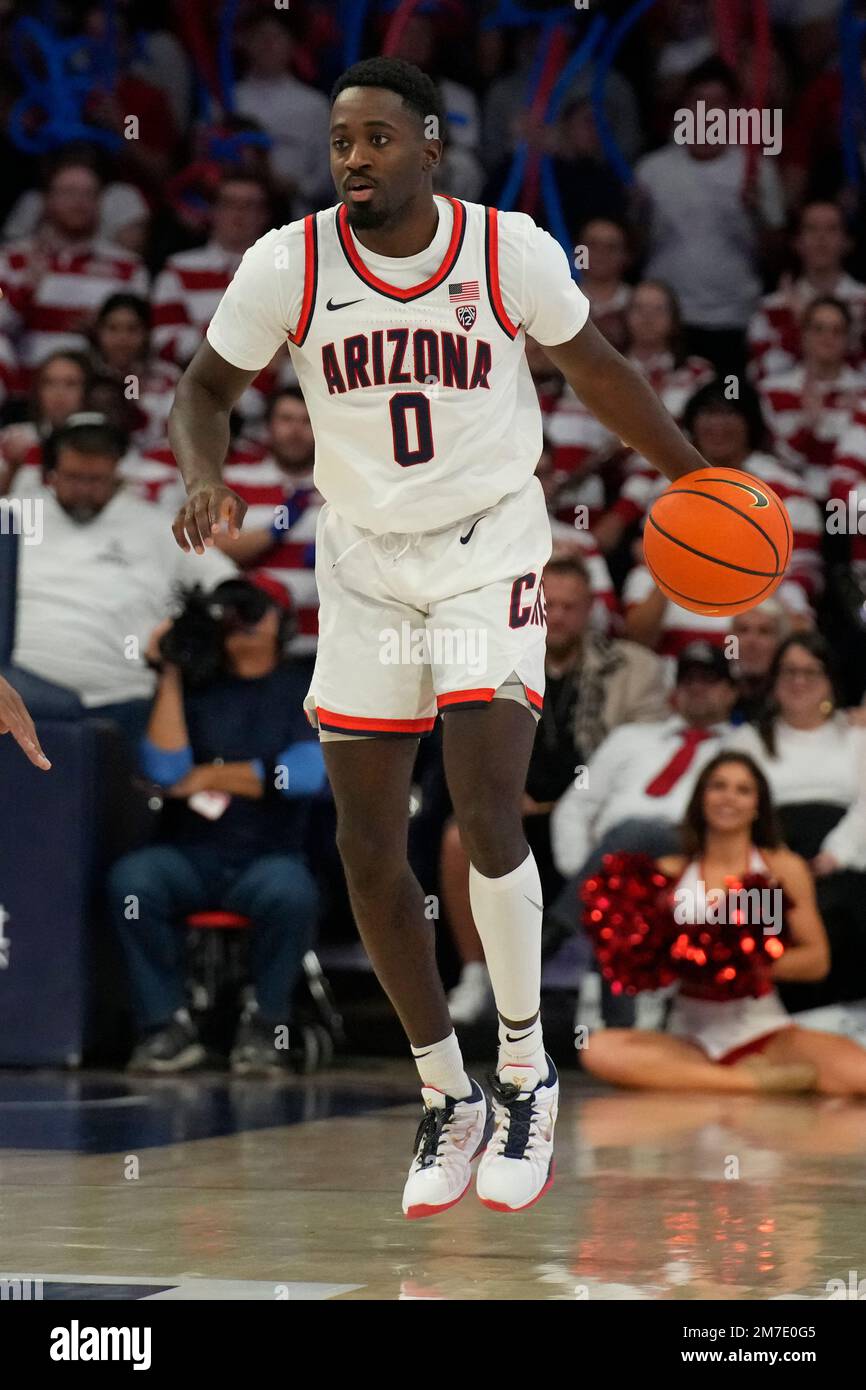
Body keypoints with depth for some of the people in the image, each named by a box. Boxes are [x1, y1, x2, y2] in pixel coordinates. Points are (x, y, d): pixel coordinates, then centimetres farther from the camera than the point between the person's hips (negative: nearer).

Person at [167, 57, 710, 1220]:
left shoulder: (514, 252, -10)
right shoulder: (286, 265, -8)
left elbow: (594, 368, 7)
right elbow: (206, 389, 4)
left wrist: (695, 475, 9)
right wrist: (205, 480, -16)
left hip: (490, 552, -3)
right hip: (364, 563, 3)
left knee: (487, 821, -18)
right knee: (368, 849, 2)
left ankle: (527, 1076, 3)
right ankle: (447, 1100, 18)